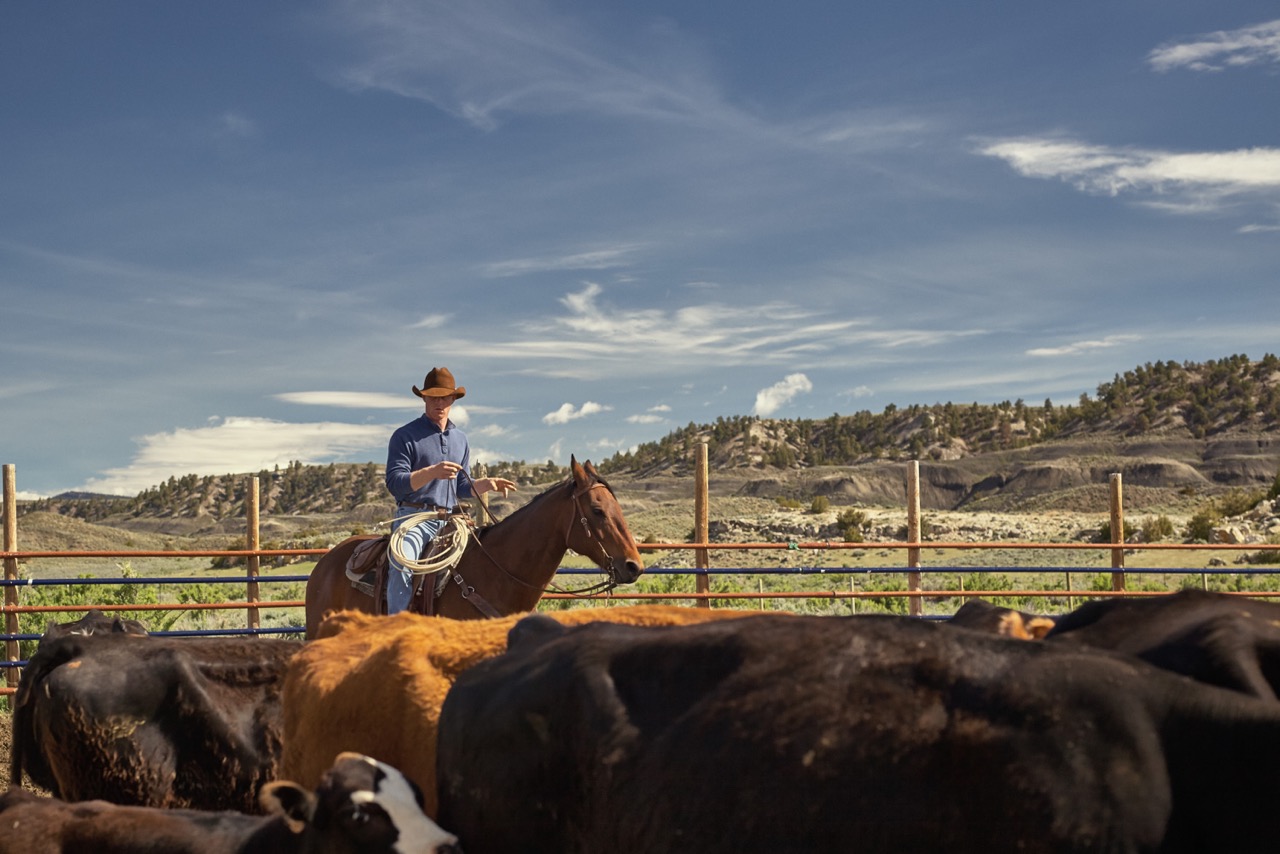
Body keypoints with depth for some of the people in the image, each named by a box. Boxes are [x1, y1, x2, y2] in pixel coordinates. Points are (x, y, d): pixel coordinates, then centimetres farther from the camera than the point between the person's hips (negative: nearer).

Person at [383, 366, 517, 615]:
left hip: (450, 520, 6)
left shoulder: (460, 439, 18)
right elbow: (395, 484, -11)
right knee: (402, 566, -32)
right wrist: (432, 472, -25)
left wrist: (487, 484, 3)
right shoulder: (405, 436, -1)